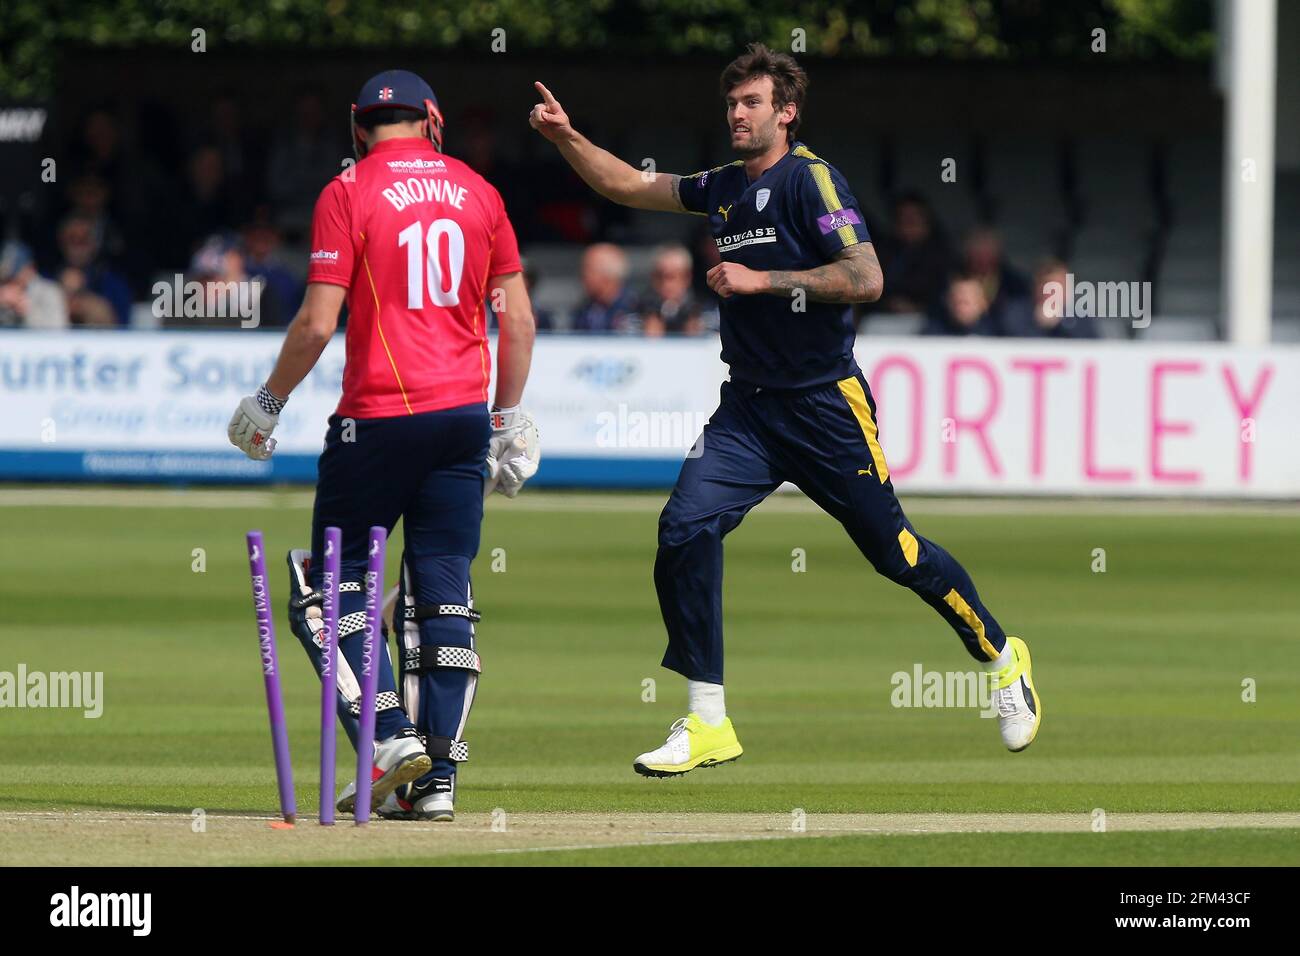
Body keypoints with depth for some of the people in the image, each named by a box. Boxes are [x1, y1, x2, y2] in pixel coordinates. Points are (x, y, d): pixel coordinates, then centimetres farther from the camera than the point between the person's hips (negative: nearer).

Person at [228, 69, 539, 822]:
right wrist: (509, 420, 18)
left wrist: (268, 404, 4)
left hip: (379, 415, -4)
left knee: (330, 590, 4)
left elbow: (318, 323, -9)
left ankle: (392, 738, -12)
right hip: (464, 413, 4)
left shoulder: (349, 193, -4)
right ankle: (438, 777, 1)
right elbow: (519, 318, 9)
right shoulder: (477, 190, 9)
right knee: (444, 596, 6)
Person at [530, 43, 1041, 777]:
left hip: (827, 407, -6)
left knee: (893, 550, 3)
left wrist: (760, 280, -20)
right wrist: (567, 137, 6)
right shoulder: (724, 189, 11)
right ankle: (708, 725, -8)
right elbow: (627, 186, 21)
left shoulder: (810, 179, -11)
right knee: (686, 529, -13)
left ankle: (1001, 655, 29)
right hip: (749, 407, 6)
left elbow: (866, 278, -21)